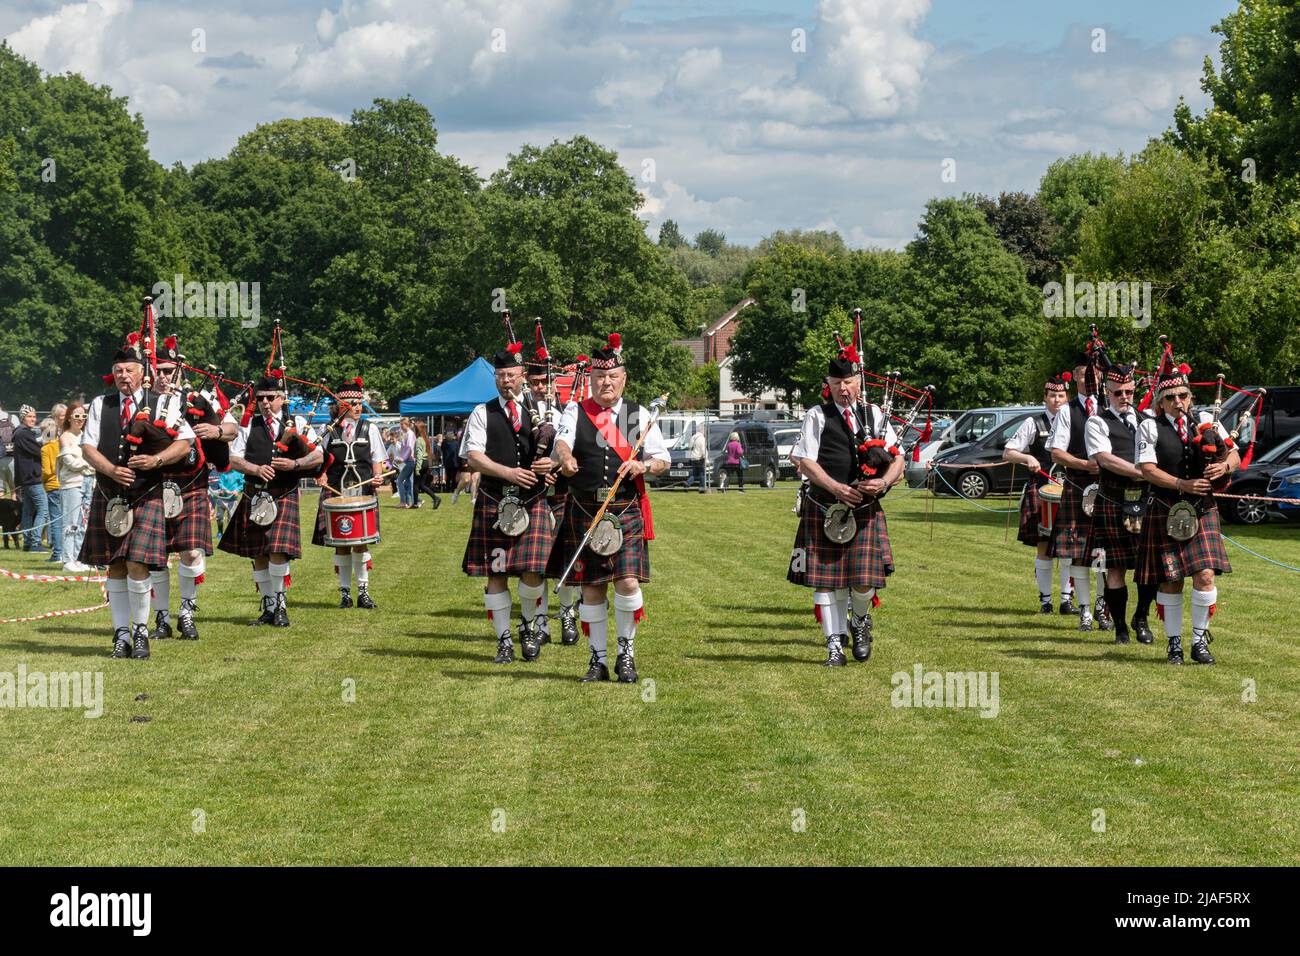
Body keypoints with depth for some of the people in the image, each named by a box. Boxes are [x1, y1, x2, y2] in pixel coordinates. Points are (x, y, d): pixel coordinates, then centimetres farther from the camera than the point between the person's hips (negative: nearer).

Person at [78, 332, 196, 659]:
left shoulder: (163, 404, 3)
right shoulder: (101, 405, 11)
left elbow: (185, 442, -1)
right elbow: (87, 446, 4)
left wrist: (156, 460, -17)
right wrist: (111, 470, -13)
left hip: (146, 497, -3)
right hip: (108, 497, 3)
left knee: (137, 564, -12)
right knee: (115, 567, 5)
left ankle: (141, 631, 4)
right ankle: (122, 634, 13)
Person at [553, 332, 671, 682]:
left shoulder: (640, 415, 8)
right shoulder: (575, 412, 6)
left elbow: (663, 459, 9)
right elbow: (562, 441, -13)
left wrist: (643, 466, -13)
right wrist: (565, 458, -36)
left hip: (627, 512, 0)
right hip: (585, 512, 0)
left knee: (628, 582, -13)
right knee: (591, 588, 4)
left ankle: (626, 652, 5)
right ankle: (598, 660, 15)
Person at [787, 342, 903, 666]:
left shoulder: (875, 415, 11)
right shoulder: (817, 417, 3)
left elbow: (898, 458, 9)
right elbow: (805, 460, -6)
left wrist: (883, 482, -12)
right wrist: (836, 488, -17)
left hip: (865, 510, 1)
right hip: (824, 510, -1)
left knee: (864, 581, -6)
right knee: (826, 580, 0)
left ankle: (860, 620, 25)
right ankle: (835, 643, 10)